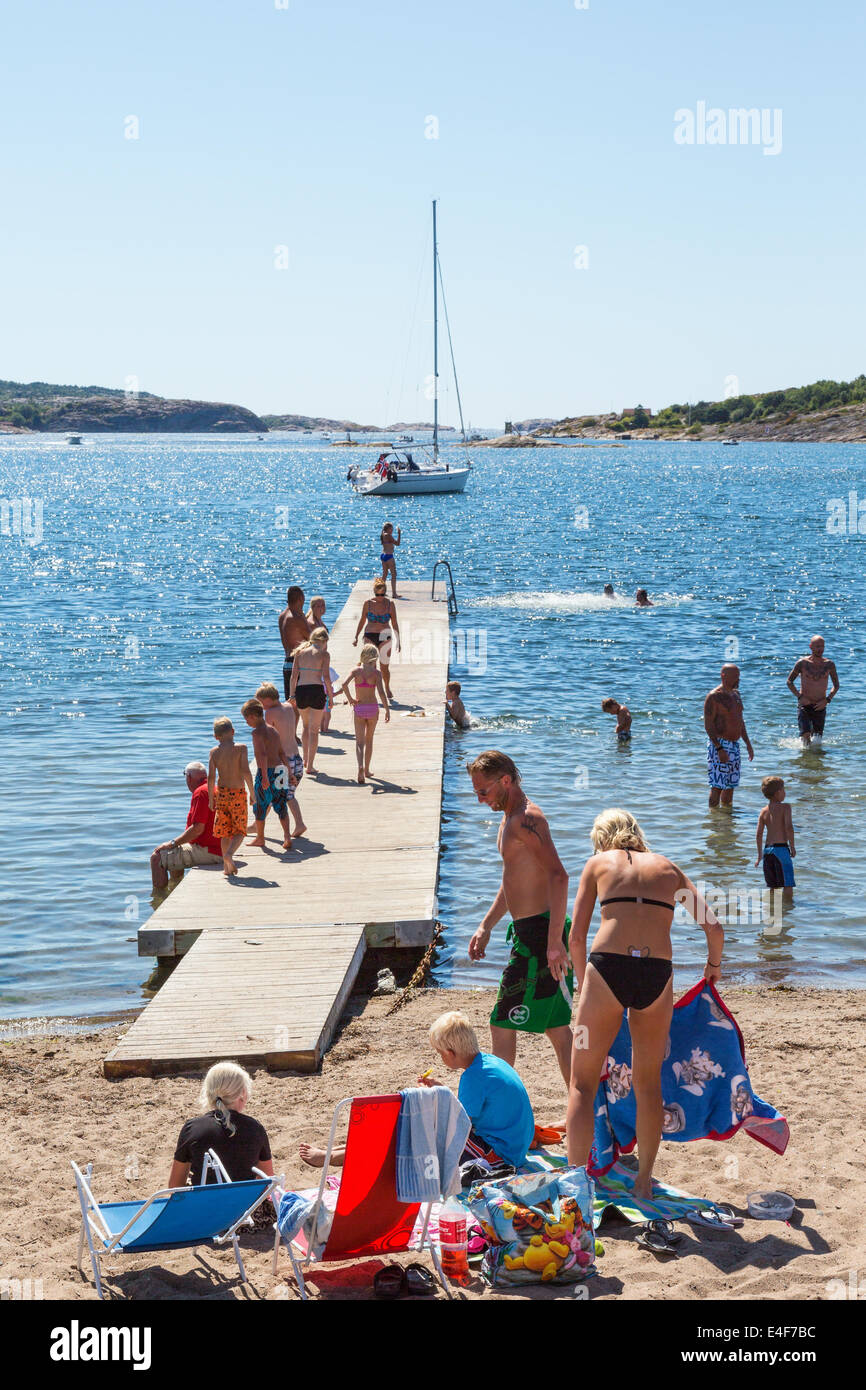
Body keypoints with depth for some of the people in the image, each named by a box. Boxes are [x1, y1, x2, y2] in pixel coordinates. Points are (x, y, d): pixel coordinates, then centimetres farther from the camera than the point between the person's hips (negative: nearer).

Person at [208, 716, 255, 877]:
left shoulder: (214, 752, -1)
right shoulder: (240, 748, -9)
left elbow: (211, 777, -7)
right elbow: (245, 771, -17)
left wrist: (211, 798, 2)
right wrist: (252, 792, -7)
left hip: (222, 793, 3)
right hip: (238, 793, -3)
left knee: (225, 831, 14)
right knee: (240, 830, 8)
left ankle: (227, 866, 14)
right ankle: (229, 854, -18)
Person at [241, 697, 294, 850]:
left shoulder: (257, 732, -12)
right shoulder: (273, 730, 13)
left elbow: (262, 754, -22)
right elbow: (282, 753, 16)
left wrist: (264, 776, -25)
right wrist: (288, 773, 22)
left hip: (266, 772, -7)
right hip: (280, 769, 7)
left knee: (259, 806, 10)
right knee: (281, 807, 9)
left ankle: (260, 838, 22)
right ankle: (287, 837, -3)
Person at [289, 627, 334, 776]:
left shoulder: (300, 652, 8)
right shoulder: (323, 654, -2)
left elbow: (294, 676, 6)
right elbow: (326, 677, -9)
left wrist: (292, 695, 10)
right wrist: (330, 694, 1)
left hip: (301, 691, 4)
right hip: (316, 690, -4)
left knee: (306, 726, 24)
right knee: (314, 730, 4)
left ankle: (305, 760, 32)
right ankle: (310, 765, 0)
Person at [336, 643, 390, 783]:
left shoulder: (356, 670, -4)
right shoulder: (376, 673, -6)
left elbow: (344, 684, -19)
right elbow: (381, 692, -14)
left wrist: (350, 699, -6)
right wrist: (387, 710, -10)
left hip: (358, 708, 0)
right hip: (373, 708, 0)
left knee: (359, 742, 2)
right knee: (369, 740, 19)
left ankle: (361, 767, -23)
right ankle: (367, 769, 27)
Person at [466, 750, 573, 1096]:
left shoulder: (525, 819, -17)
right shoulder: (511, 818, 17)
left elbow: (558, 876, -27)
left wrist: (554, 941, -30)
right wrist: (486, 927, 25)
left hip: (538, 934, -11)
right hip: (529, 932, 11)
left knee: (502, 1026, -3)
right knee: (557, 1029, 12)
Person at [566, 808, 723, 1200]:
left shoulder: (598, 863, 16)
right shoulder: (668, 868, 21)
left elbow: (576, 938, 9)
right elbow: (713, 927, 16)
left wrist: (584, 984, 22)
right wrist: (714, 966, 35)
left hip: (607, 966, -2)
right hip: (657, 974, 2)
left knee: (583, 1082, 8)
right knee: (648, 1083, 18)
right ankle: (644, 1183, 23)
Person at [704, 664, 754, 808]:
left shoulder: (736, 694, 14)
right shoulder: (714, 696, -13)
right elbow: (708, 725, -16)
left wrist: (748, 744, 19)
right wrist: (719, 749, -22)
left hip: (734, 745, 8)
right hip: (719, 744, -8)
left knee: (731, 784, 13)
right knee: (717, 786, -8)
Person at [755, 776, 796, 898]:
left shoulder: (764, 811, 10)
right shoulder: (785, 807, -5)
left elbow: (759, 834, 7)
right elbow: (789, 827, -16)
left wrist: (759, 855, 14)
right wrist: (792, 847, -6)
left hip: (768, 850, 6)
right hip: (781, 848, -6)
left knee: (772, 887, 16)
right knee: (788, 885, -5)